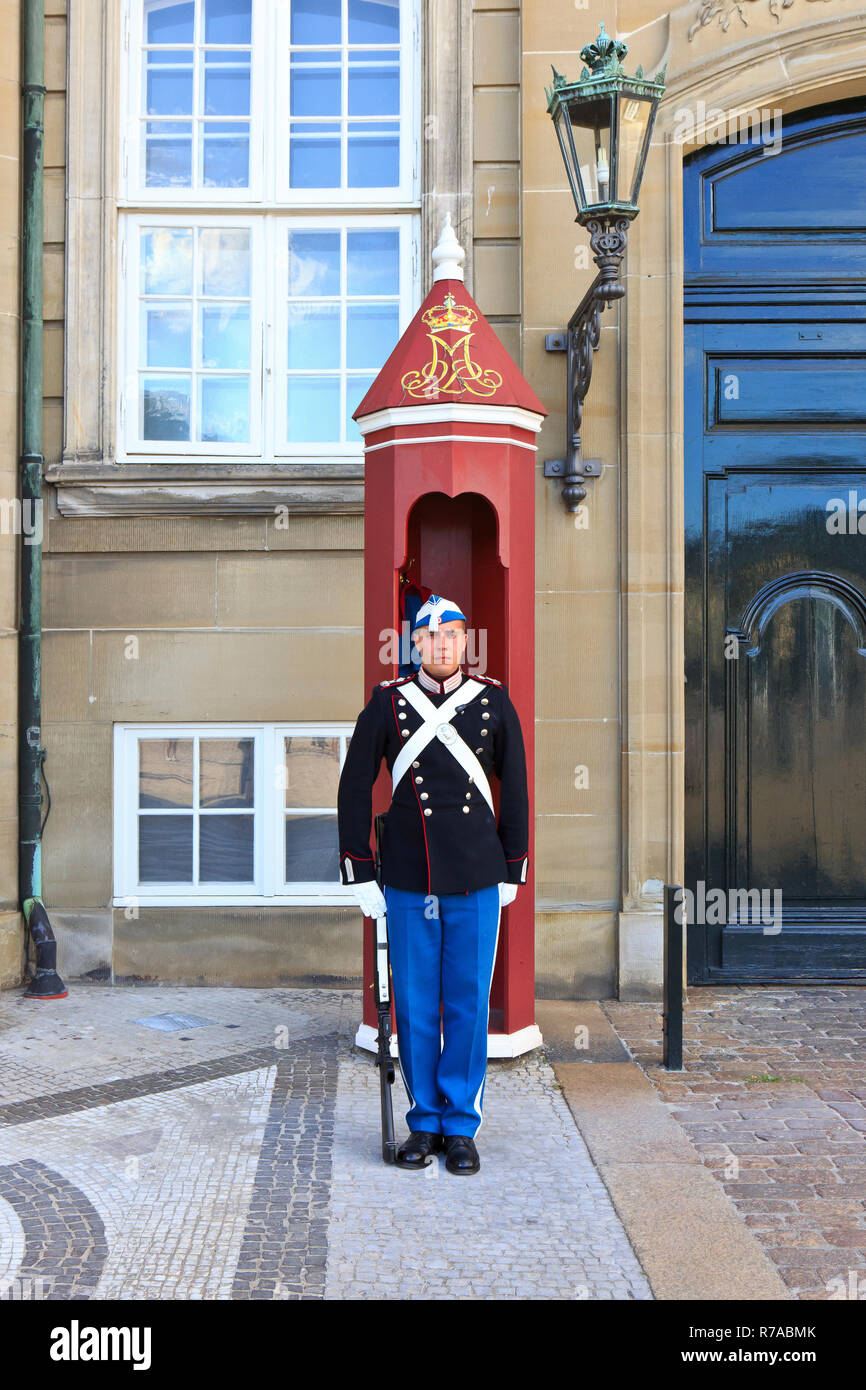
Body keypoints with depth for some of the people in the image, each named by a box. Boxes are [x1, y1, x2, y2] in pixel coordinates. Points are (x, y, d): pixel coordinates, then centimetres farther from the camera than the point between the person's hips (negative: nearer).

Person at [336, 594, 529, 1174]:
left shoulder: (495, 701, 2)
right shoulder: (386, 703, 0)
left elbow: (514, 786, 9)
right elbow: (355, 787, 3)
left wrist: (513, 868, 8)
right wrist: (360, 874, 0)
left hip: (477, 885, 0)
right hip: (408, 885, 0)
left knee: (469, 1006, 6)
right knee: (415, 1008, 7)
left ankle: (461, 1125, 21)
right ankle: (425, 1121, 24)